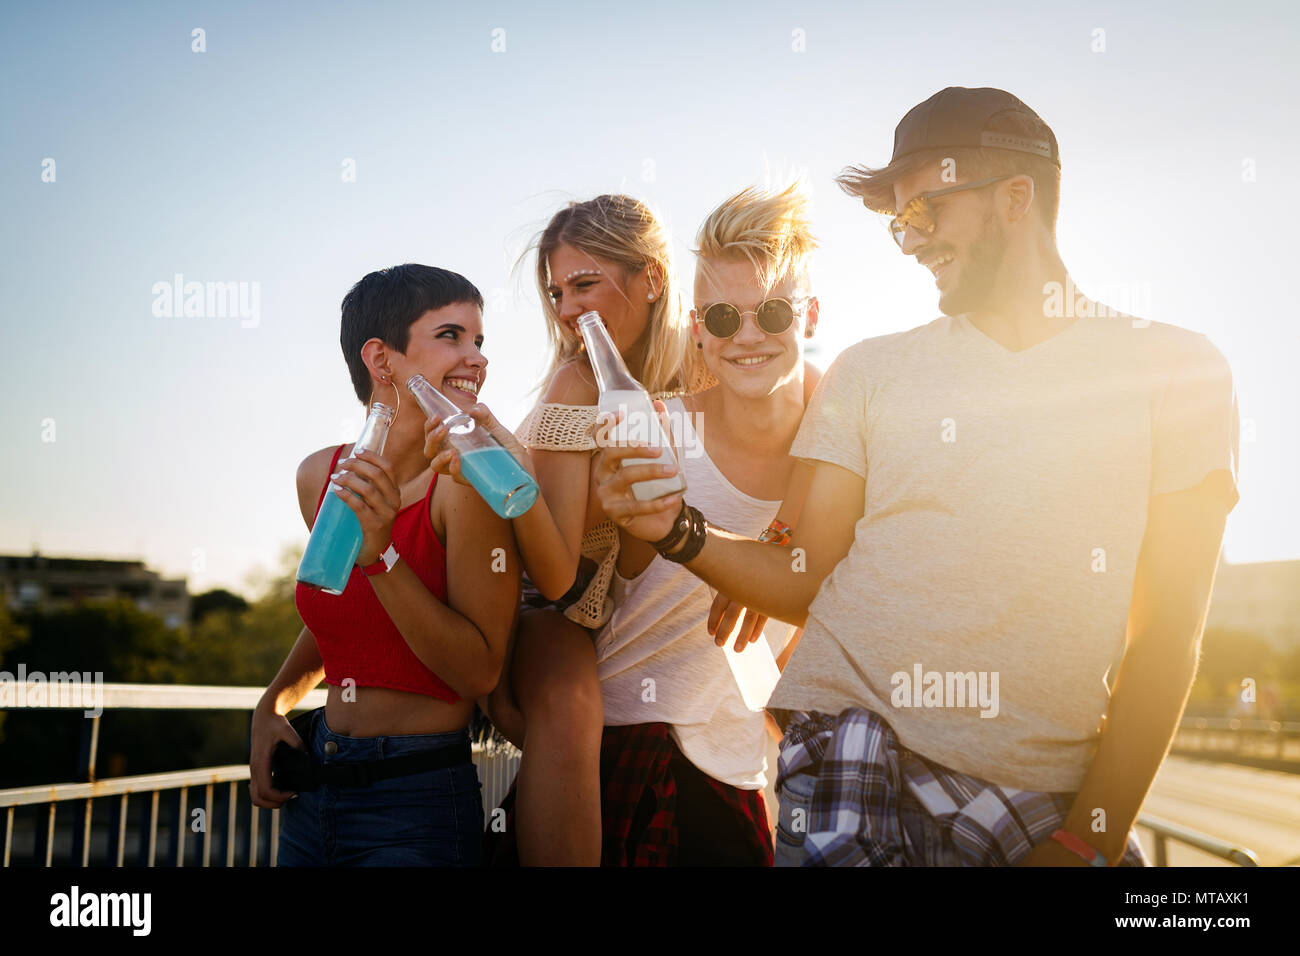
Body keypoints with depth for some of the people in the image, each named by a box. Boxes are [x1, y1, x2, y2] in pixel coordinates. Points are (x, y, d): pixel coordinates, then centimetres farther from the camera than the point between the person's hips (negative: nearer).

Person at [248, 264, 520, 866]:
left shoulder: (468, 479, -16)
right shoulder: (319, 476, 0)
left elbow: (479, 672, -19)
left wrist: (381, 554, -26)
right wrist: (274, 704, 8)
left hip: (420, 800, -5)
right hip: (312, 789, 5)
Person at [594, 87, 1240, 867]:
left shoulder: (1174, 369, 3)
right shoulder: (870, 373, 8)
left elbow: (1168, 631, -1)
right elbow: (810, 581, 7)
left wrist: (1092, 837, -6)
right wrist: (682, 532, -10)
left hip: (1044, 794, 0)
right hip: (855, 751, 1)